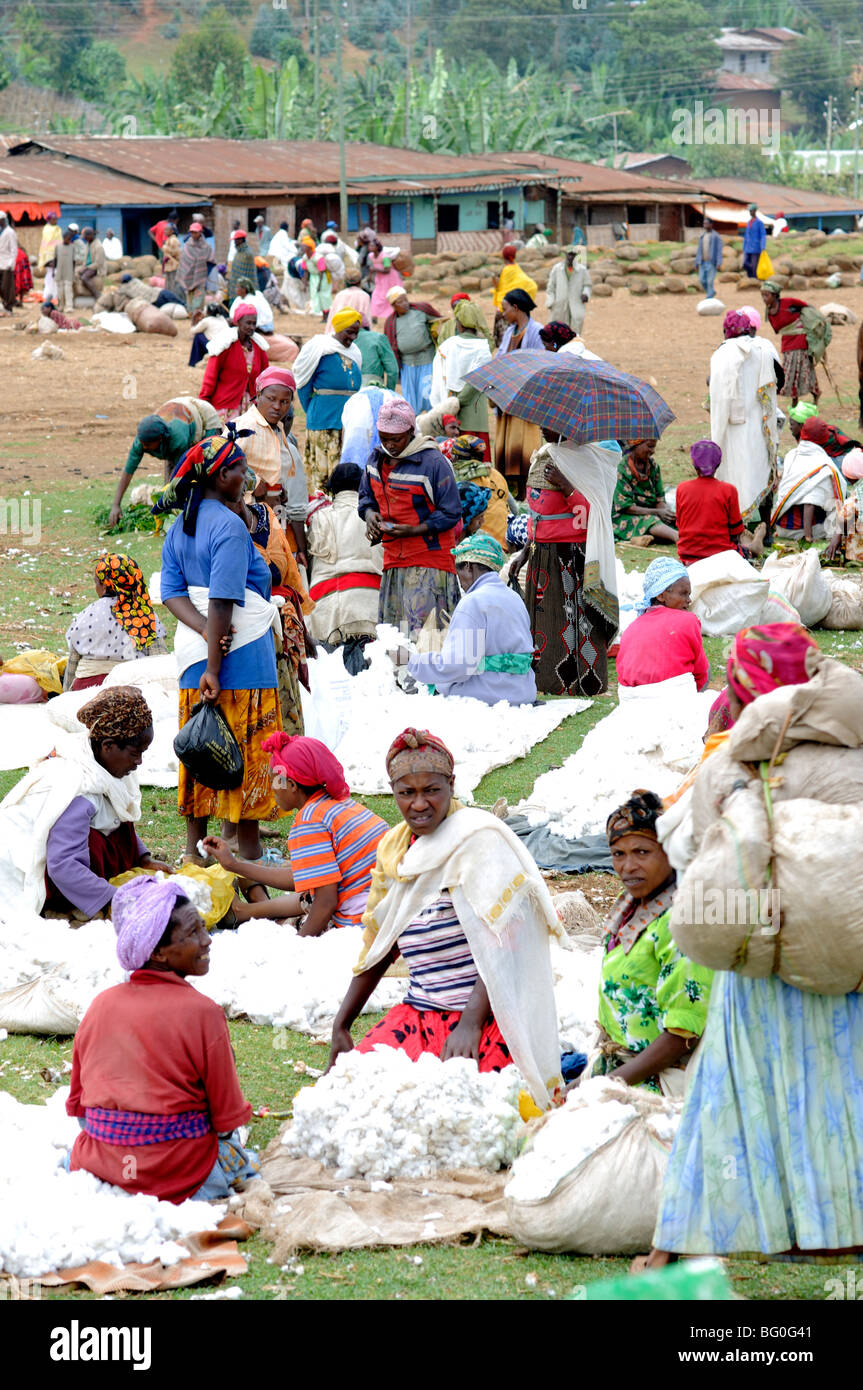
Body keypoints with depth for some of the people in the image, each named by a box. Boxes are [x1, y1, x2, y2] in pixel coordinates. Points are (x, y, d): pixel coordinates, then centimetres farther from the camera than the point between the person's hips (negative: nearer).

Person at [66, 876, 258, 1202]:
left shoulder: (100, 1005, 1)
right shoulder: (203, 1013, -15)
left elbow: (78, 1105, 9)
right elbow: (227, 1116, -8)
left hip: (96, 1166, 4)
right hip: (174, 1174, -4)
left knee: (72, 1154, 39)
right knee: (247, 1163, 26)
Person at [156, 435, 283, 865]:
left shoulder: (180, 527, 11)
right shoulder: (229, 527, -15)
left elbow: (172, 591, 4)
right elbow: (223, 601, -21)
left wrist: (207, 632, -10)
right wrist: (214, 668, -22)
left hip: (194, 654, 8)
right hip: (244, 660, -8)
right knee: (247, 754, 0)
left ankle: (194, 848, 16)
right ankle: (249, 854, 5)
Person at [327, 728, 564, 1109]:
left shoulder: (479, 840, -8)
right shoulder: (394, 850, 14)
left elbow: (501, 942, -17)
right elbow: (379, 946, 24)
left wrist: (470, 1024, -26)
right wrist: (341, 1026, 22)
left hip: (485, 1016, -7)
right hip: (419, 1016, 7)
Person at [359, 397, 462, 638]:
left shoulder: (433, 462, -11)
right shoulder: (376, 459, 9)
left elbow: (451, 514, -9)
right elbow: (366, 497, 23)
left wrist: (412, 531, -19)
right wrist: (370, 514, -1)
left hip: (428, 563, -7)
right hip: (393, 562, 7)